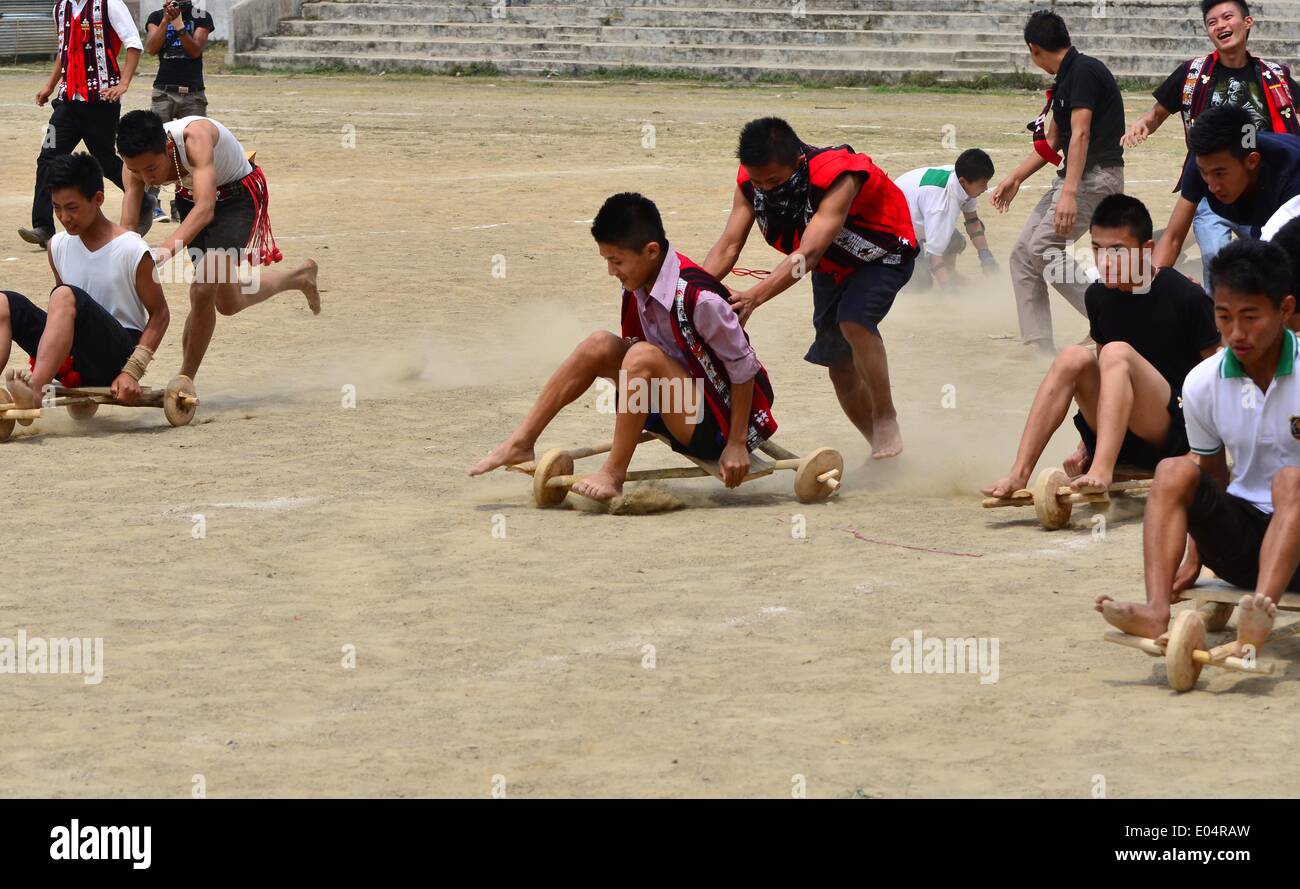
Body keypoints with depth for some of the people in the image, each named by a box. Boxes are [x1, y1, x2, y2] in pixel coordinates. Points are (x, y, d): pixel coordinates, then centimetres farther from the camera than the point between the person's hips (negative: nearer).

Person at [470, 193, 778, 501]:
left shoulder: (697, 298, -26)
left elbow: (743, 369, -19)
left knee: (643, 357, -29)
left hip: (719, 426, -8)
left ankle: (613, 476, -21)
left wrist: (736, 444, -17)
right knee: (599, 346, -4)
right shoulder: (638, 285, -2)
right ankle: (521, 443, -3)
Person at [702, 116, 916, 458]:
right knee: (839, 363, 6)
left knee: (853, 321, -32)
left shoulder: (838, 176, -39)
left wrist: (753, 297, -59)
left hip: (882, 256, -7)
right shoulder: (751, 181, -20)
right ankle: (881, 446, 23)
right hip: (832, 268, 7)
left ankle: (886, 419, -20)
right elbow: (728, 246, -22)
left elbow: (808, 254, -48)